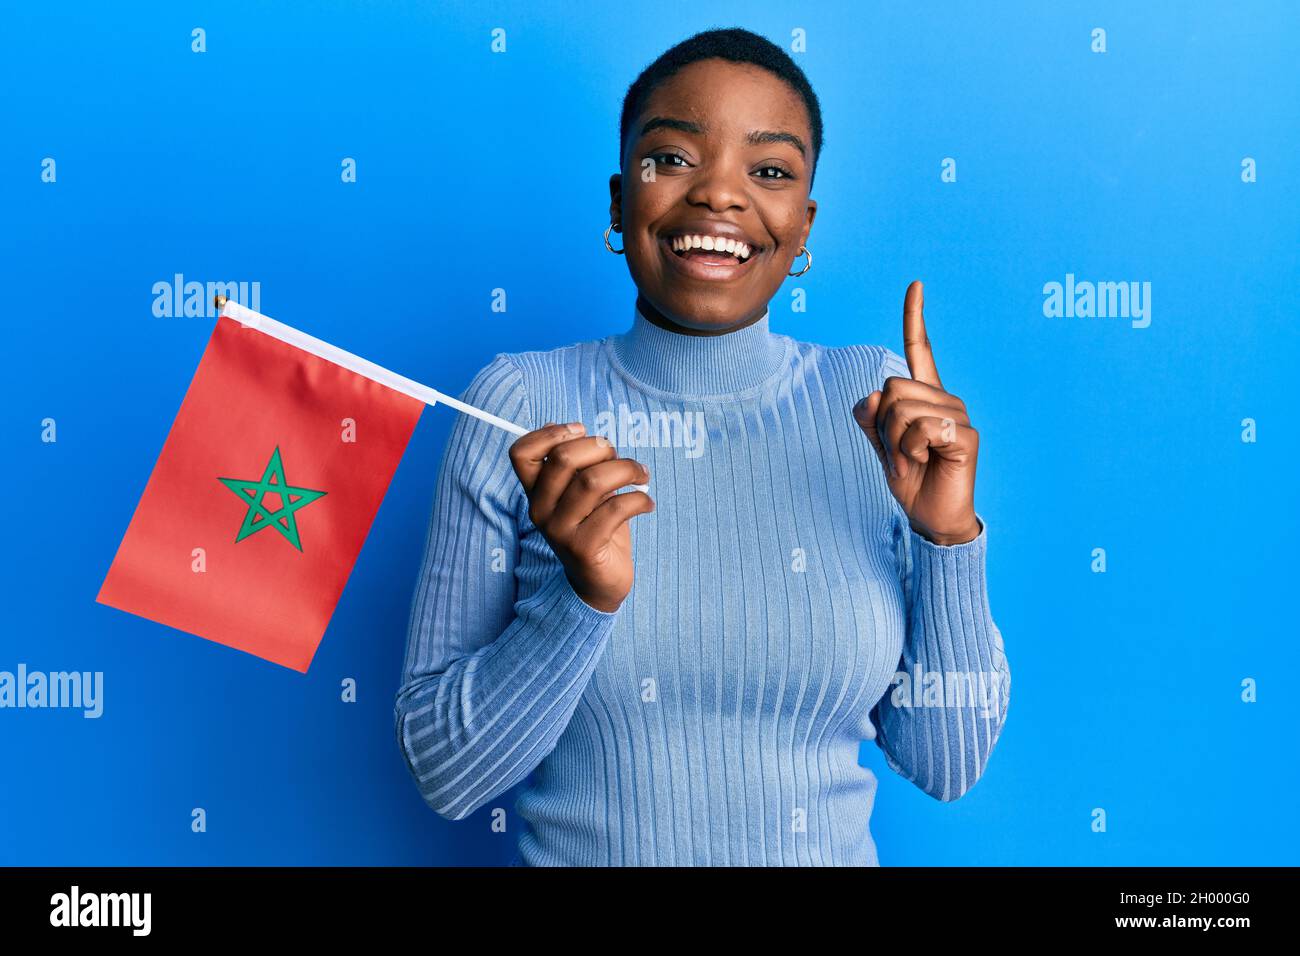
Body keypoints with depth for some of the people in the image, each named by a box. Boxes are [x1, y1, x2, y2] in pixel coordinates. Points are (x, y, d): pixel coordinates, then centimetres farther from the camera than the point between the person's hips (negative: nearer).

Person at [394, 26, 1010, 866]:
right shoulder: (519, 404, -13)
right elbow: (445, 773, -13)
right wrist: (582, 598, -27)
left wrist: (948, 534, -19)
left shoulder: (878, 402, -8)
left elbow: (946, 765, -6)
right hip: (575, 852, -1)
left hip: (834, 851, 2)